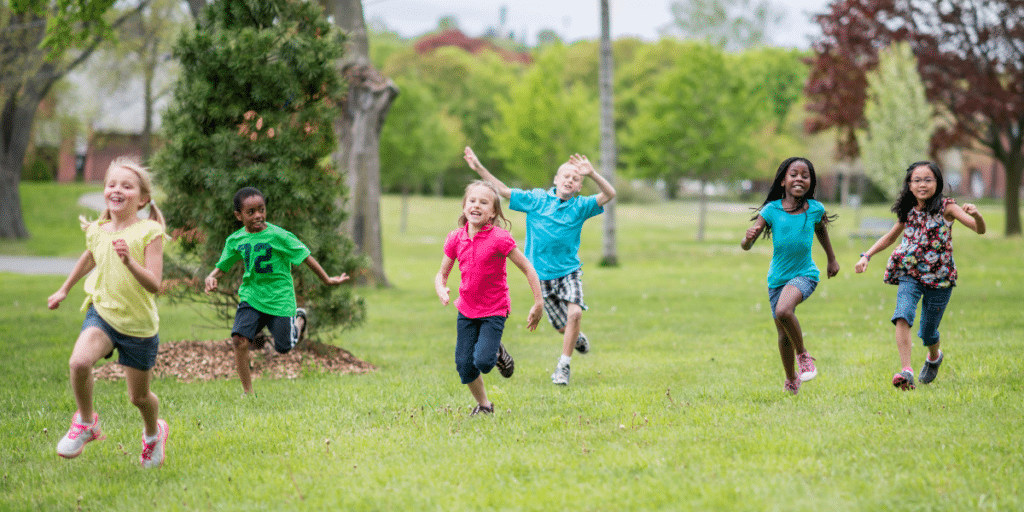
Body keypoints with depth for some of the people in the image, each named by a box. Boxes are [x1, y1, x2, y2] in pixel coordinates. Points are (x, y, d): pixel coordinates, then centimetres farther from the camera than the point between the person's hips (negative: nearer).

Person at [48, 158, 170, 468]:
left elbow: (154, 285, -21)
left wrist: (129, 260, -37)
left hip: (139, 324, -2)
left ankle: (153, 432, 45)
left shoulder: (149, 232, -14)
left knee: (139, 397, 10)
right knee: (79, 362, -28)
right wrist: (64, 289, 32)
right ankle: (86, 421, -1)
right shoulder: (97, 231, -1)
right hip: (102, 313, 2)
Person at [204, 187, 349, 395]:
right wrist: (211, 277, -11)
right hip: (251, 297, 3)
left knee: (283, 348, 4)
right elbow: (222, 267, 11)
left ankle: (299, 319, 39)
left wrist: (327, 279, -1)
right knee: (239, 339, -17)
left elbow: (305, 256, -7)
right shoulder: (235, 240, -1)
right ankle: (248, 392, -3)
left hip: (279, 298, -3)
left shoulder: (278, 236, -14)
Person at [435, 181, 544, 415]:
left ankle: (498, 353, 19)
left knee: (483, 361, -17)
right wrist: (441, 290, -17)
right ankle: (483, 405, 27)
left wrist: (538, 304, -12)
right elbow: (442, 274, 6)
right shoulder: (456, 239, -5)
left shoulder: (500, 239, -18)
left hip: (494, 310, -4)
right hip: (466, 310, 4)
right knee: (464, 365, 3)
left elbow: (528, 269, -11)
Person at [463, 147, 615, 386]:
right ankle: (577, 338, 42)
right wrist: (479, 168, -5)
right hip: (542, 274, 1)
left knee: (575, 313, -23)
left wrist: (592, 174, -33)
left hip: (570, 270, -1)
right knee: (562, 326, 4)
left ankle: (563, 366, -8)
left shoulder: (580, 206, -3)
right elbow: (503, 191, 2)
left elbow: (609, 194, -17)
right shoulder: (536, 199, -1)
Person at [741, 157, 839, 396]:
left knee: (784, 311, -31)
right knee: (784, 334, 9)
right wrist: (748, 237, -36)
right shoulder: (772, 210, -8)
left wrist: (832, 259, 30)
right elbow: (746, 246, -12)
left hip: (805, 274, -2)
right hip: (777, 277, 2)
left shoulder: (815, 209, -5)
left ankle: (803, 356, -8)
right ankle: (791, 380, 33)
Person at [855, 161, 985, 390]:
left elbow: (980, 230, -17)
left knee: (928, 332, 7)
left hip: (939, 277, -2)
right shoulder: (908, 212, 6)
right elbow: (890, 237, 23)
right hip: (910, 275, 2)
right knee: (902, 316, -25)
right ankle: (906, 371, -32)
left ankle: (934, 357, 44)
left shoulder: (946, 207, -6)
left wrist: (976, 214, -39)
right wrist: (867, 255, 13)